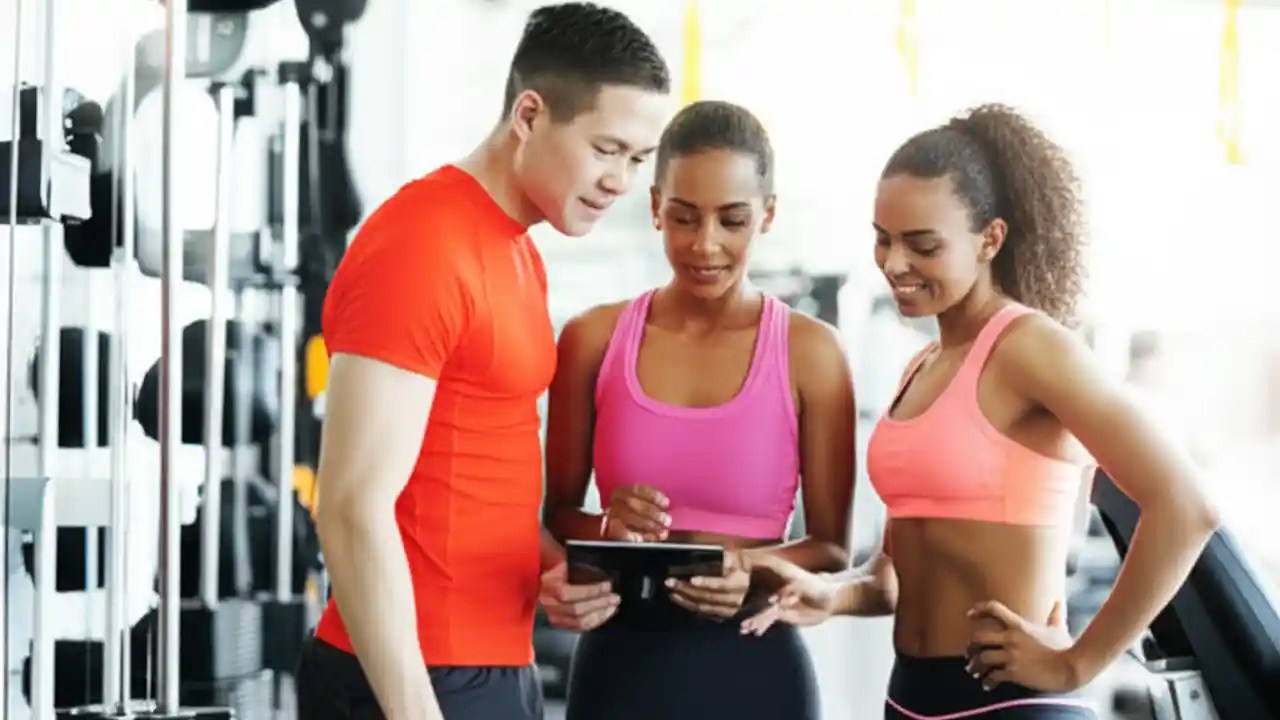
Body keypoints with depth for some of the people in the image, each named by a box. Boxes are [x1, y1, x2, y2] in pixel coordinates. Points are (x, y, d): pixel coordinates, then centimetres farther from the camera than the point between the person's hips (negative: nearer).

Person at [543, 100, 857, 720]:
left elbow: (832, 548, -1)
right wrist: (607, 529, -15)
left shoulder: (809, 352, -5)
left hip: (753, 668, -1)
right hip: (621, 662, 1)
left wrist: (752, 570, -20)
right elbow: (557, 515, 6)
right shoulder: (595, 339, 0)